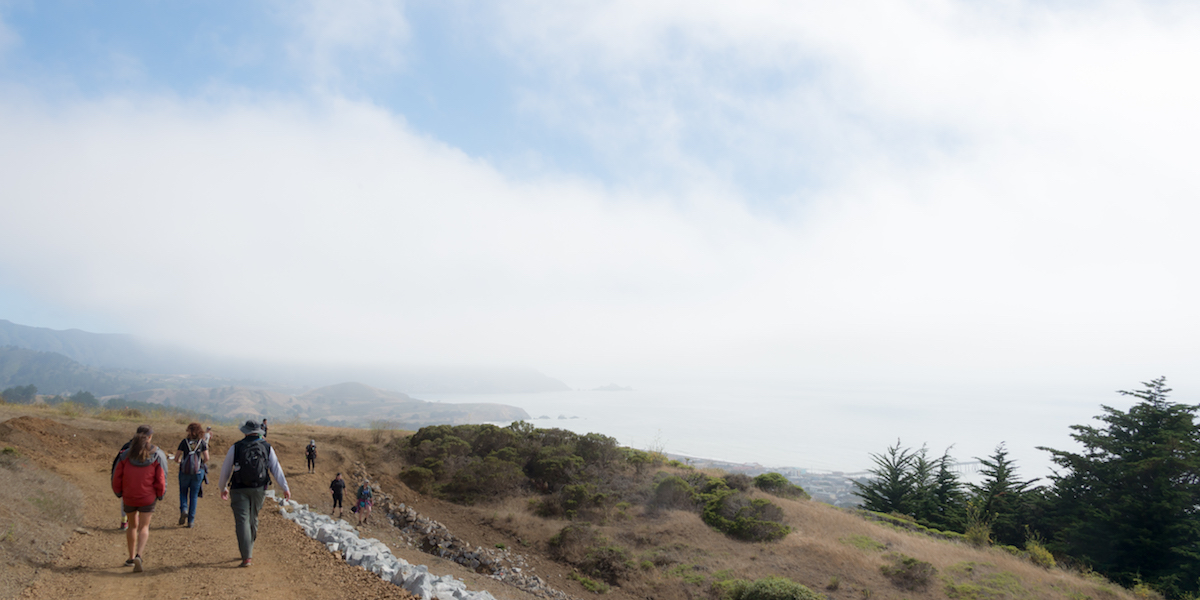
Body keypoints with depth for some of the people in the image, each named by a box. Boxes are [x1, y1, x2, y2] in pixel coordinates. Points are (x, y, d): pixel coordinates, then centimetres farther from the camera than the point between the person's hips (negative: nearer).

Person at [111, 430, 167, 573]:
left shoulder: (127, 455, -4)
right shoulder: (158, 456, -8)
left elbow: (116, 476, -3)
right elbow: (161, 480, -9)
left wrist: (119, 493, 13)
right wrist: (159, 496, 7)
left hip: (128, 498, 2)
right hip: (148, 498, -2)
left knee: (132, 526, 21)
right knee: (144, 528, 6)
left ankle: (131, 558, 28)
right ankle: (138, 556, -16)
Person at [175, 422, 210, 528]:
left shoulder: (184, 442, -1)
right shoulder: (202, 442, 0)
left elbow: (176, 459, -1)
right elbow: (206, 458, -6)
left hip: (184, 471, -1)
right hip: (198, 471, 1)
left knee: (183, 492, 18)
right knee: (193, 495, 8)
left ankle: (183, 509, -8)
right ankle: (191, 521, 9)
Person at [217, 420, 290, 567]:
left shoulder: (235, 447, -1)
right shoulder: (267, 447, 3)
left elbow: (225, 470, 7)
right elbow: (276, 468, -1)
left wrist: (223, 488, 22)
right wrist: (285, 487, -1)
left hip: (239, 489, -2)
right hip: (259, 489, 2)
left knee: (242, 521, -3)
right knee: (253, 519, 18)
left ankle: (246, 557, -10)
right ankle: (249, 549, 30)